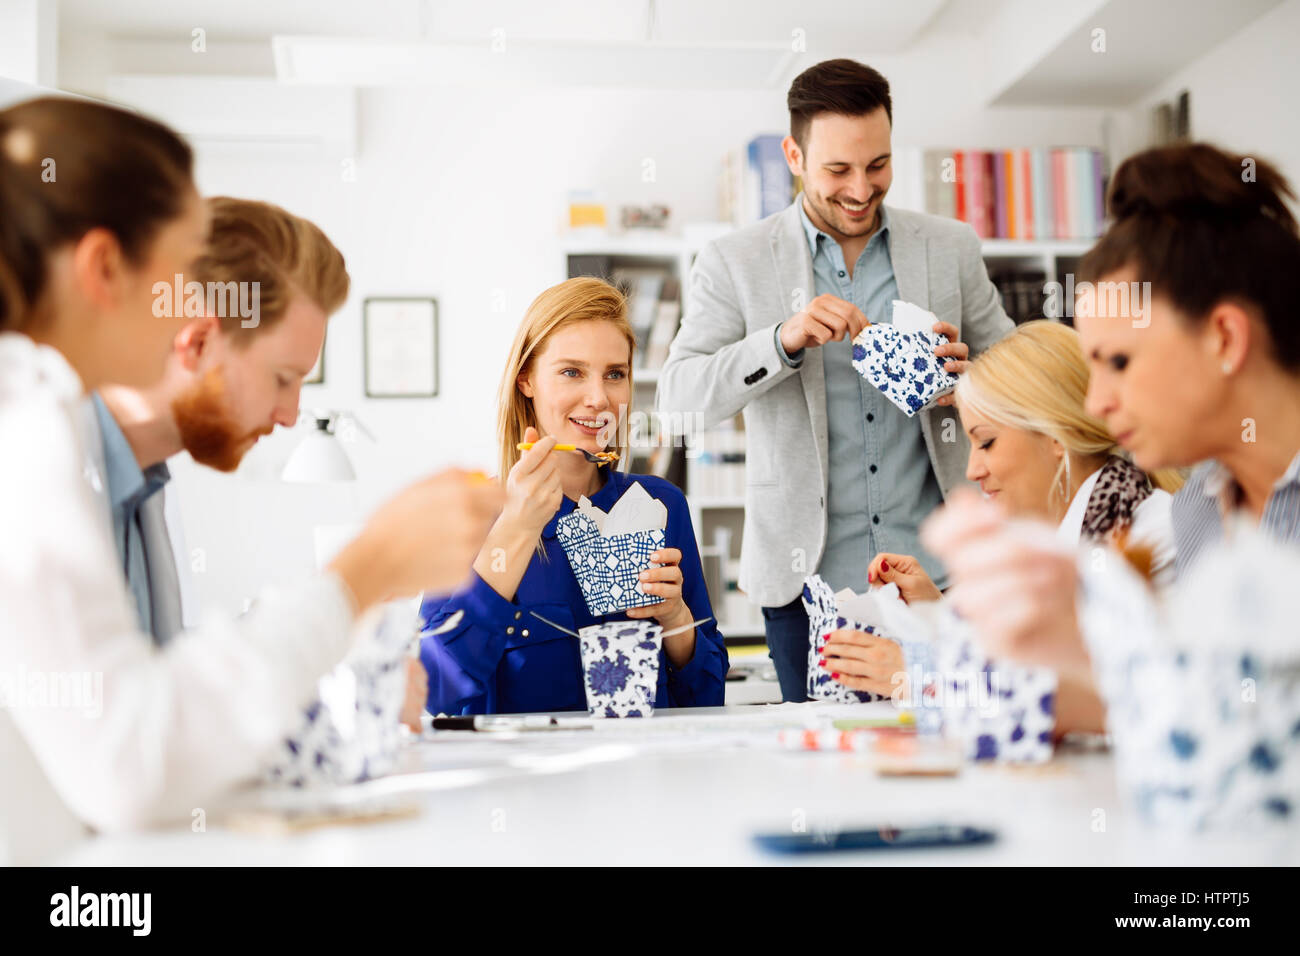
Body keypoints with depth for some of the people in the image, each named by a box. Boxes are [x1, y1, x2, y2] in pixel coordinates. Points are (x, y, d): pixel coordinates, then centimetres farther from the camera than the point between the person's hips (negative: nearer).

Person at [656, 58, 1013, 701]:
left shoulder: (951, 248, 7)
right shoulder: (734, 263, 0)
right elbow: (677, 399, -9)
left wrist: (965, 377, -9)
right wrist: (784, 340, -23)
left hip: (936, 569, 2)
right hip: (807, 577, -1)